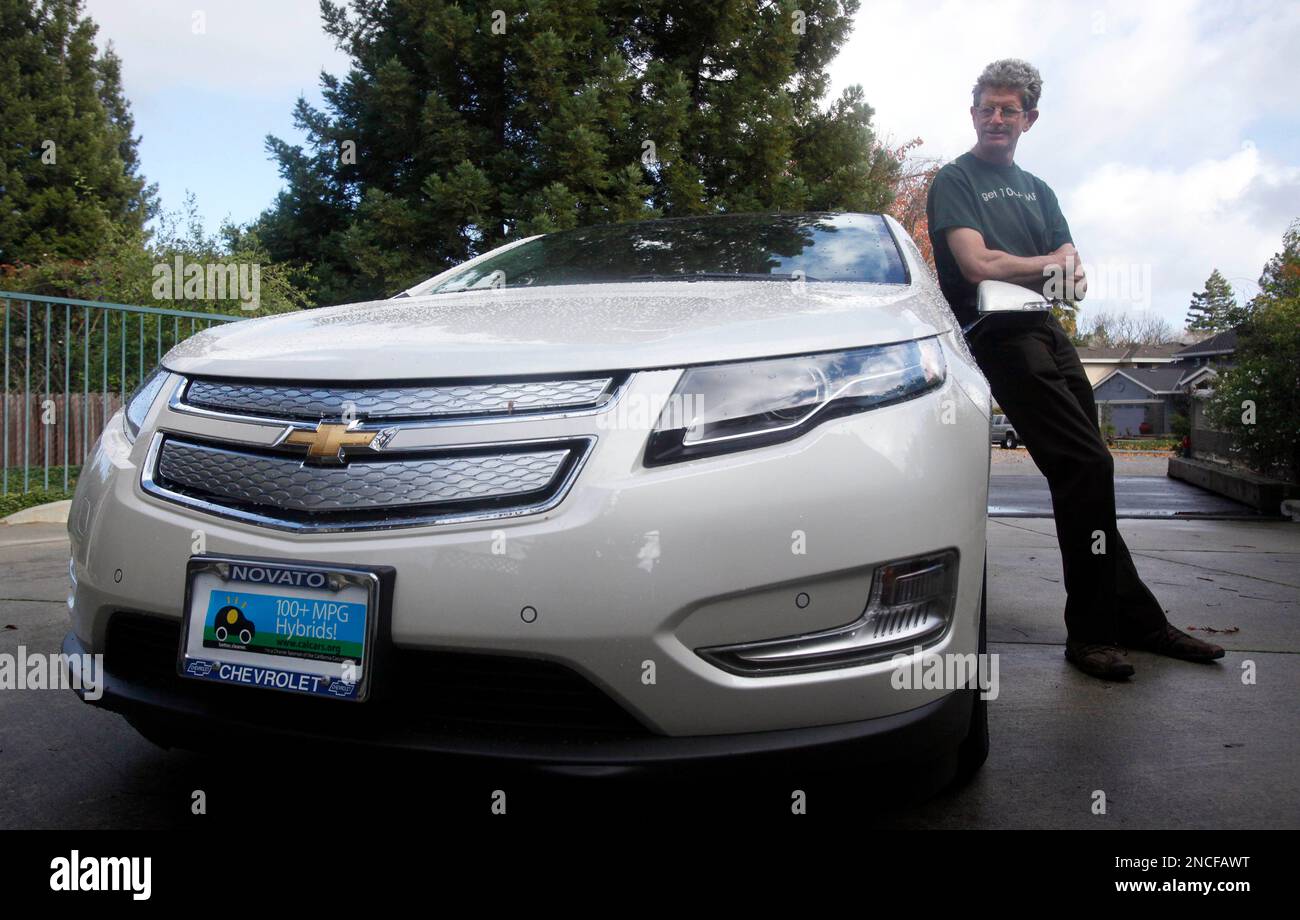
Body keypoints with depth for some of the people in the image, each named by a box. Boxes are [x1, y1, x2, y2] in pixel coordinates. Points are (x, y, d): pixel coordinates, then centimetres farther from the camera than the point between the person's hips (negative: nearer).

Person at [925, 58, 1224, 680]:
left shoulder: (1036, 190, 25)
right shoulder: (955, 181, 3)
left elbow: (1071, 267, 16)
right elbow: (980, 265, -13)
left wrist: (1072, 275, -10)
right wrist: (1049, 265, 2)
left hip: (1047, 333, 7)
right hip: (1001, 337, -7)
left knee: (1086, 475, 6)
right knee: (1086, 467, -17)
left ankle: (1132, 621, 12)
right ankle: (1092, 630, -10)